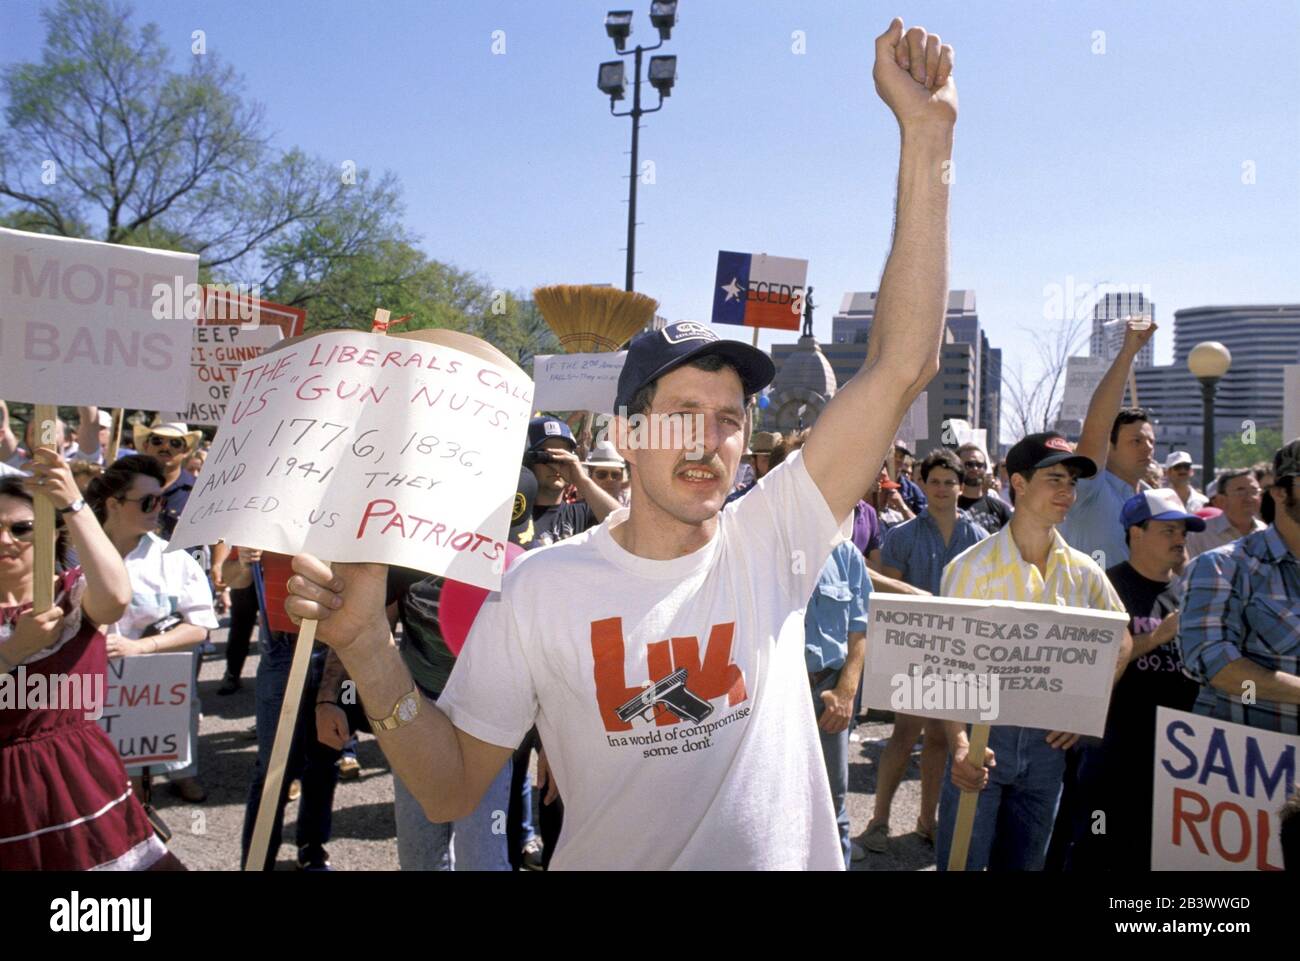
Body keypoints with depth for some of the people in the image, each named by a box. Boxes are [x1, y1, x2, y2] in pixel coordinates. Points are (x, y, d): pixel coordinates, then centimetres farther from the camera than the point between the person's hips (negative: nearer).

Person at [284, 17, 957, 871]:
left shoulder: (770, 542, -12)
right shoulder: (544, 584, -14)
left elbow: (902, 367, -19)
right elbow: (450, 790, -10)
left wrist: (927, 135, -23)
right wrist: (367, 649, -26)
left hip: (785, 853, 2)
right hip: (607, 855, -1)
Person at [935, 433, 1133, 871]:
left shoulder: (1084, 571, 2)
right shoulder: (972, 566, -12)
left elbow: (1120, 643, 15)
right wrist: (959, 744, -27)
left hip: (1048, 738, 4)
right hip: (984, 733, -4)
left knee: (1025, 861, 17)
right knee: (963, 860, 3)